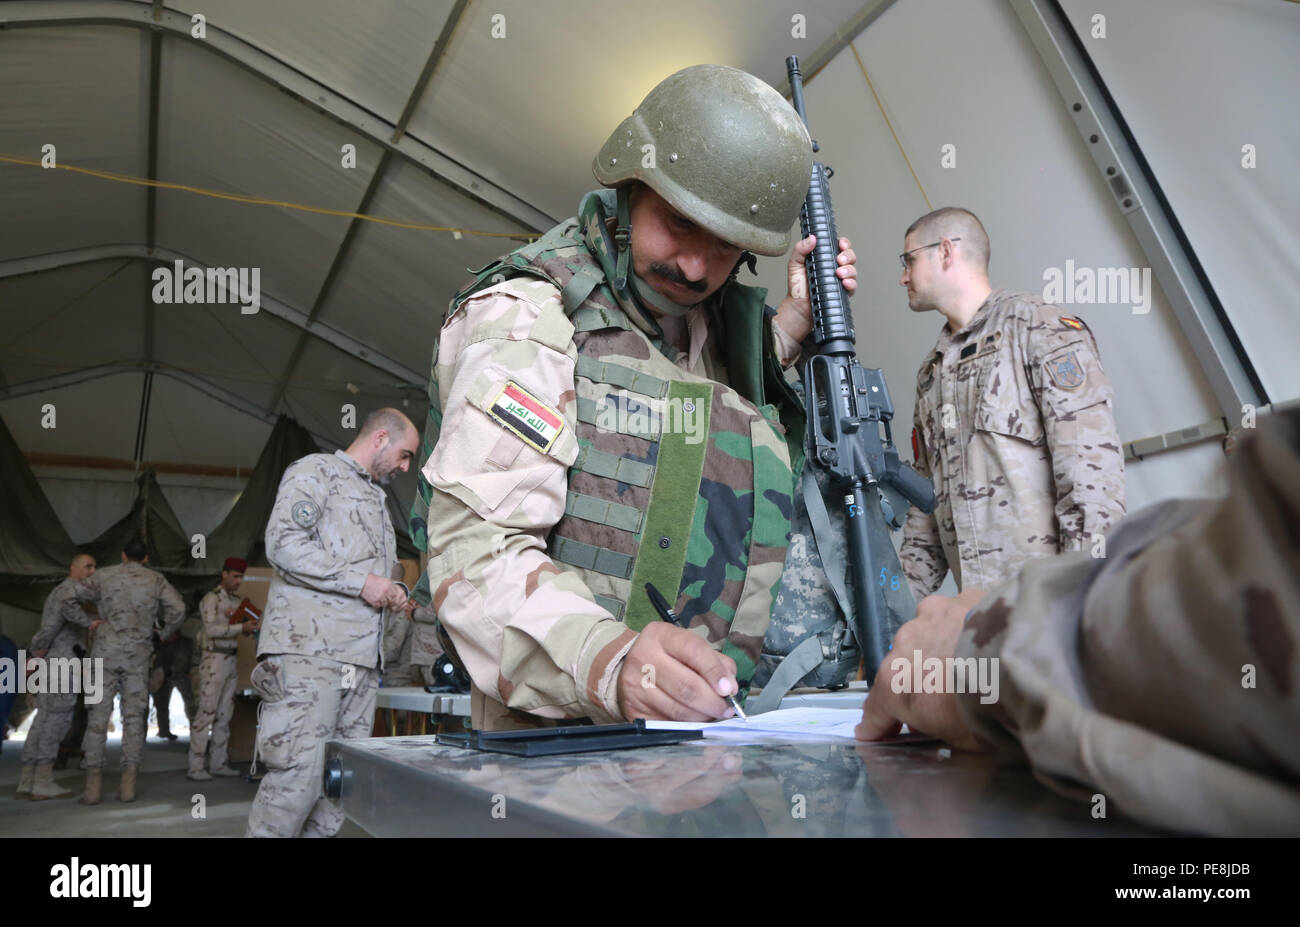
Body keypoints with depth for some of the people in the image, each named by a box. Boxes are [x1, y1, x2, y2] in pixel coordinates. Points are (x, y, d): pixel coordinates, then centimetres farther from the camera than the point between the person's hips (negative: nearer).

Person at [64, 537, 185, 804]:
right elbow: (177, 609, -3)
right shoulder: (155, 580, 5)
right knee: (134, 716, 4)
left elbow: (66, 599, 1)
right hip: (138, 654, 0)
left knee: (99, 714, 5)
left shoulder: (104, 576, 6)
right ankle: (128, 783, 3)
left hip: (106, 652, 0)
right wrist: (164, 634, 12)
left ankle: (93, 783, 3)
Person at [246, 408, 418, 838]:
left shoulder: (377, 500, 28)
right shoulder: (316, 470, 3)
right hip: (310, 647, -8)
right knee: (299, 772, -13)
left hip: (360, 657, 8)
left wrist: (390, 593, 11)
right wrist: (361, 582, -12)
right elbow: (283, 543, -11)